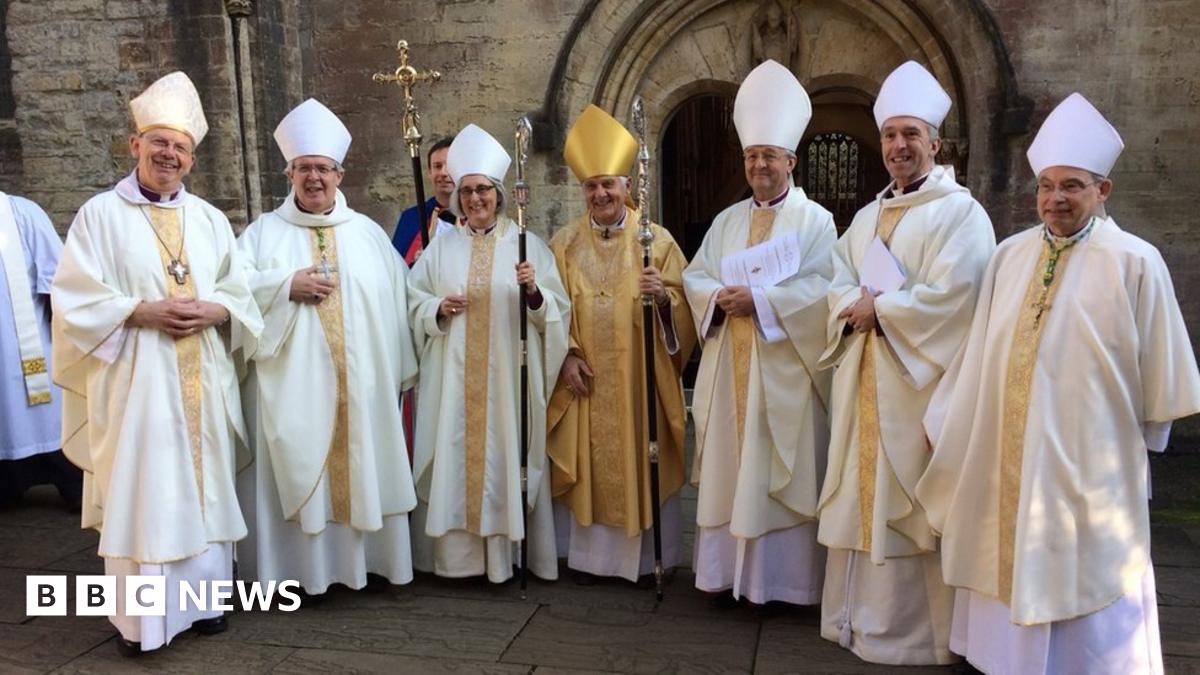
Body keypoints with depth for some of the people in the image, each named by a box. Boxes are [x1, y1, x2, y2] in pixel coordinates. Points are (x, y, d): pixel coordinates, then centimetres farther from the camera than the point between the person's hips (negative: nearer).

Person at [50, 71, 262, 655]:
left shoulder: (210, 219, 11)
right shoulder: (100, 214, 0)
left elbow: (241, 295, 10)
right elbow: (74, 300, -5)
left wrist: (213, 310, -10)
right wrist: (144, 311, -16)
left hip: (201, 380, 4)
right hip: (135, 380, -4)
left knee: (203, 486, 9)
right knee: (138, 492, -1)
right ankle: (138, 619, 11)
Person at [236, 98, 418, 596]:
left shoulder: (369, 233, 11)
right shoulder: (264, 231, 7)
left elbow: (393, 304, 10)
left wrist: (399, 372, 5)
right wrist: (288, 285, -14)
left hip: (361, 382, 2)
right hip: (292, 382, -1)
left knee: (364, 465, 7)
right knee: (295, 467, 0)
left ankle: (367, 556, 20)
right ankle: (296, 564, 11)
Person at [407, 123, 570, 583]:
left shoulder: (528, 244, 3)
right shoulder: (442, 246, 9)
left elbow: (556, 313, 0)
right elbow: (415, 304, 11)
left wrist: (534, 293, -19)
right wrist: (439, 309, -9)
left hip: (509, 376, -2)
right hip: (453, 378, 2)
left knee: (506, 456, 1)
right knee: (454, 455, 3)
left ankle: (507, 551, 14)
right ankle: (457, 552, 15)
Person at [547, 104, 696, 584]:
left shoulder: (657, 239, 2)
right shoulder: (565, 243, 7)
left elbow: (683, 304, -1)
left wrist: (663, 297, -22)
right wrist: (567, 356, -8)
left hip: (639, 378, -1)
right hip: (585, 377, 2)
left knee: (641, 463, 4)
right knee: (587, 465, 6)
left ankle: (645, 555, 18)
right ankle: (588, 554, 19)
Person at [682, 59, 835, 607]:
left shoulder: (814, 219, 0)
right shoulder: (727, 221, 15)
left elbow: (821, 287, -11)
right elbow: (695, 277, 10)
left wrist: (759, 299, -18)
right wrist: (721, 297, -11)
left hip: (784, 368, -4)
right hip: (730, 366, 5)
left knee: (782, 471, -1)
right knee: (729, 467, 6)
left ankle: (784, 579, 10)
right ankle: (729, 571, 17)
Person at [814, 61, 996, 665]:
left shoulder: (960, 212, -5)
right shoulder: (868, 217, 17)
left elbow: (949, 294, -18)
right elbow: (839, 287, 9)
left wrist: (877, 307, -10)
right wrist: (857, 310, -12)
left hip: (921, 381, -7)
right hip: (865, 381, 7)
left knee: (914, 503, -1)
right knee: (863, 496, 11)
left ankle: (920, 631, 12)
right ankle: (862, 617, 24)